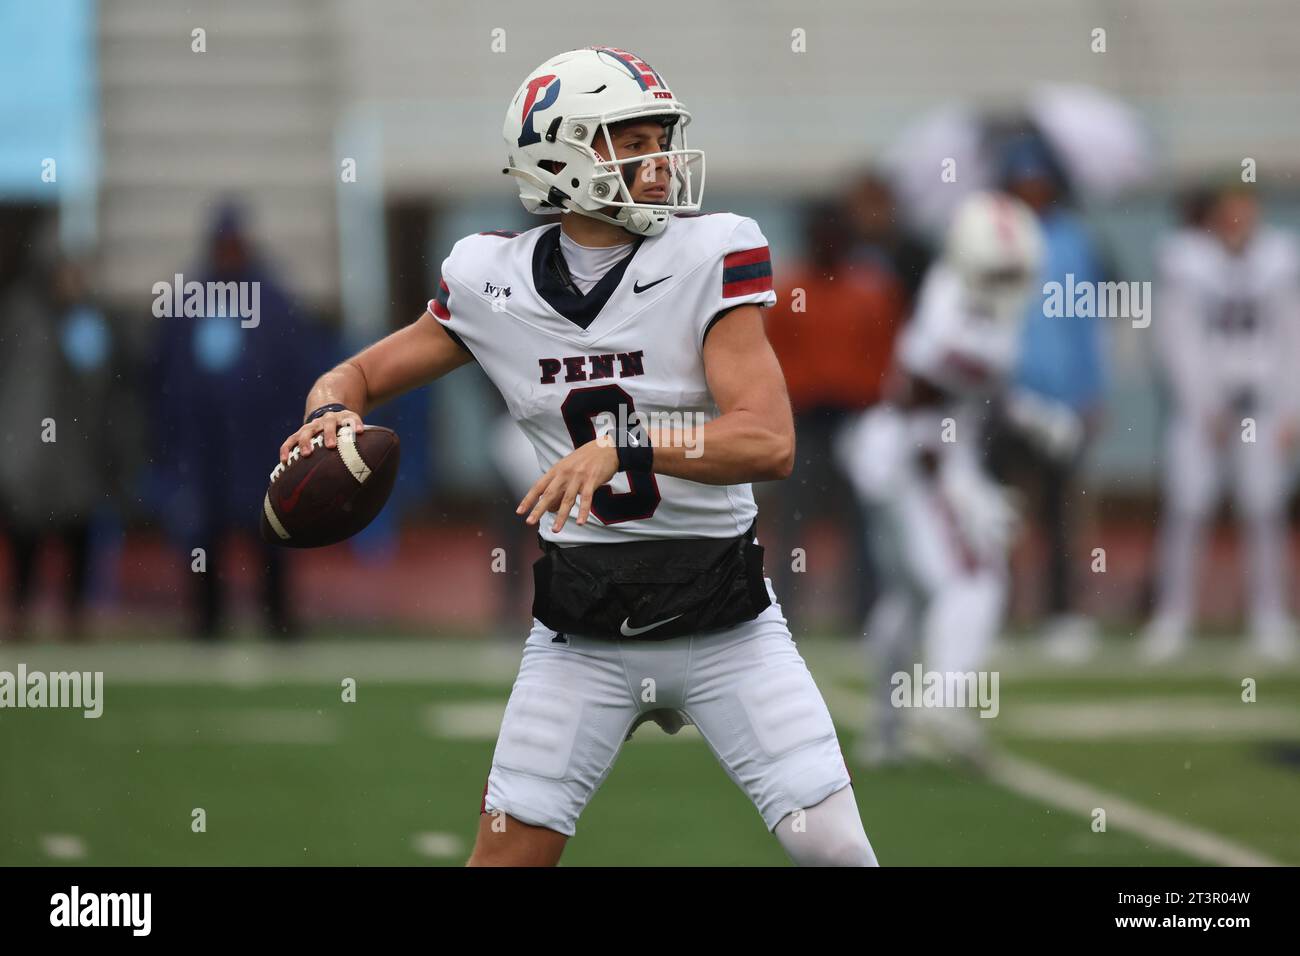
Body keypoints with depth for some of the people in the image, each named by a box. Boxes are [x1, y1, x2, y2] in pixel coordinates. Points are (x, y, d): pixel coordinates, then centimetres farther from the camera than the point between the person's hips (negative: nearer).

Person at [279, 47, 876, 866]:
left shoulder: (710, 258, -10)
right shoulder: (496, 283, -2)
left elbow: (770, 443, -19)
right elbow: (359, 376, 10)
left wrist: (626, 444, -31)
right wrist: (334, 415, -13)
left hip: (724, 622, -2)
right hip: (582, 633, 2)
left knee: (832, 845, -7)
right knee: (508, 855, 1)